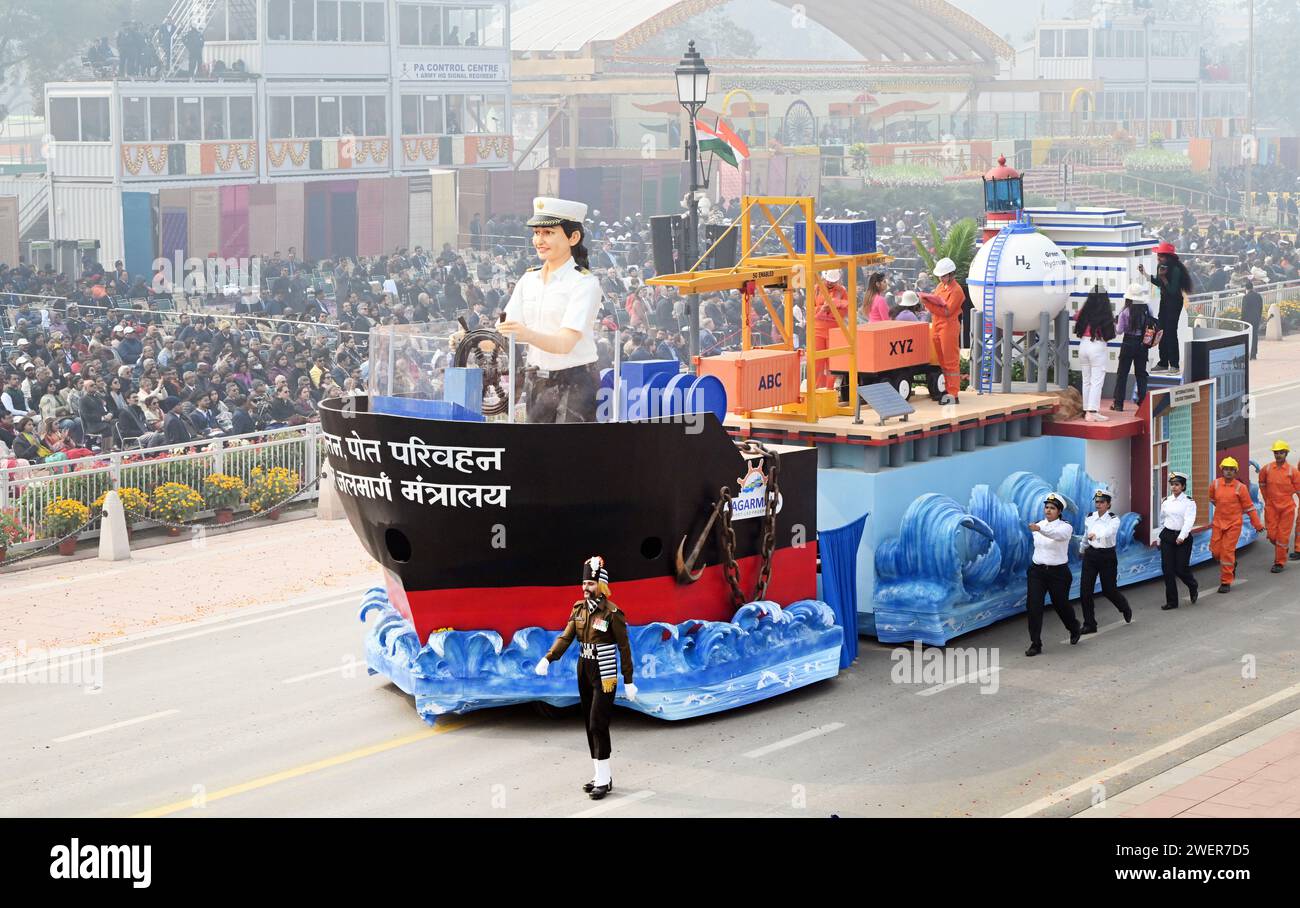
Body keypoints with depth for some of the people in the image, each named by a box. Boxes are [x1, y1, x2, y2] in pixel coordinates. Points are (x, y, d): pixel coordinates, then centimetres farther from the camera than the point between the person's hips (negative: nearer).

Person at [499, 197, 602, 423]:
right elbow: (507, 329, 3)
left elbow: (566, 342, -21)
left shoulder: (585, 282, -10)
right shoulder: (529, 279, 10)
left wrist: (528, 335, -39)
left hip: (575, 383, -6)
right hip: (538, 383, 6)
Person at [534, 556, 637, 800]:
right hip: (584, 670, 7)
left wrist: (628, 681, -10)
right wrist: (547, 659, -17)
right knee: (590, 725, 10)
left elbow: (624, 648, -11)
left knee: (598, 724, -10)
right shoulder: (579, 608, 4)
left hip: (605, 675, -7)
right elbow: (566, 637, -1)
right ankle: (602, 776, 19)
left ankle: (603, 780, -4)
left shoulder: (612, 613, -14)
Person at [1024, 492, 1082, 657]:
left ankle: (1074, 629, 44)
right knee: (1033, 606, -10)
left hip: (1058, 572, -4)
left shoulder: (1065, 527, -13)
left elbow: (1057, 534, -37)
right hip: (1037, 570, 4)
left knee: (1061, 604, 12)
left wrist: (1039, 529, -54)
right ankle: (1035, 644, -5)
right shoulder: (1038, 525, 4)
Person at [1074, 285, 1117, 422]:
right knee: (1097, 381, -1)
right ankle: (1092, 412, -7)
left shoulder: (1084, 312, 0)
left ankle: (1087, 410, 19)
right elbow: (1110, 334, -10)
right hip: (1098, 347, -5)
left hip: (1083, 345, 5)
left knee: (1086, 380, 14)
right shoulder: (1105, 314, -12)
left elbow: (1078, 328, 11)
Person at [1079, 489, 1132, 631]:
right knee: (1085, 591, -4)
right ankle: (1089, 624, 6)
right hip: (1091, 555, 4)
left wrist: (1096, 535, -54)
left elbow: (1109, 532, -34)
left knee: (1109, 590, 4)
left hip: (1107, 556, -4)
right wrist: (1082, 549, 35)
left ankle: (1126, 609, 38)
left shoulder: (1114, 519, -12)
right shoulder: (1089, 518, 2)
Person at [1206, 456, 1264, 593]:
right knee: (1215, 550, 5)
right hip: (1218, 523, 4)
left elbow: (1249, 507, -2)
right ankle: (1231, 564, 36)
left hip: (1234, 524, -4)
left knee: (1227, 552, -5)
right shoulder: (1215, 484, -2)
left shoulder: (1240, 487, -10)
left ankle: (1226, 582, 4)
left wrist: (1258, 524, 2)